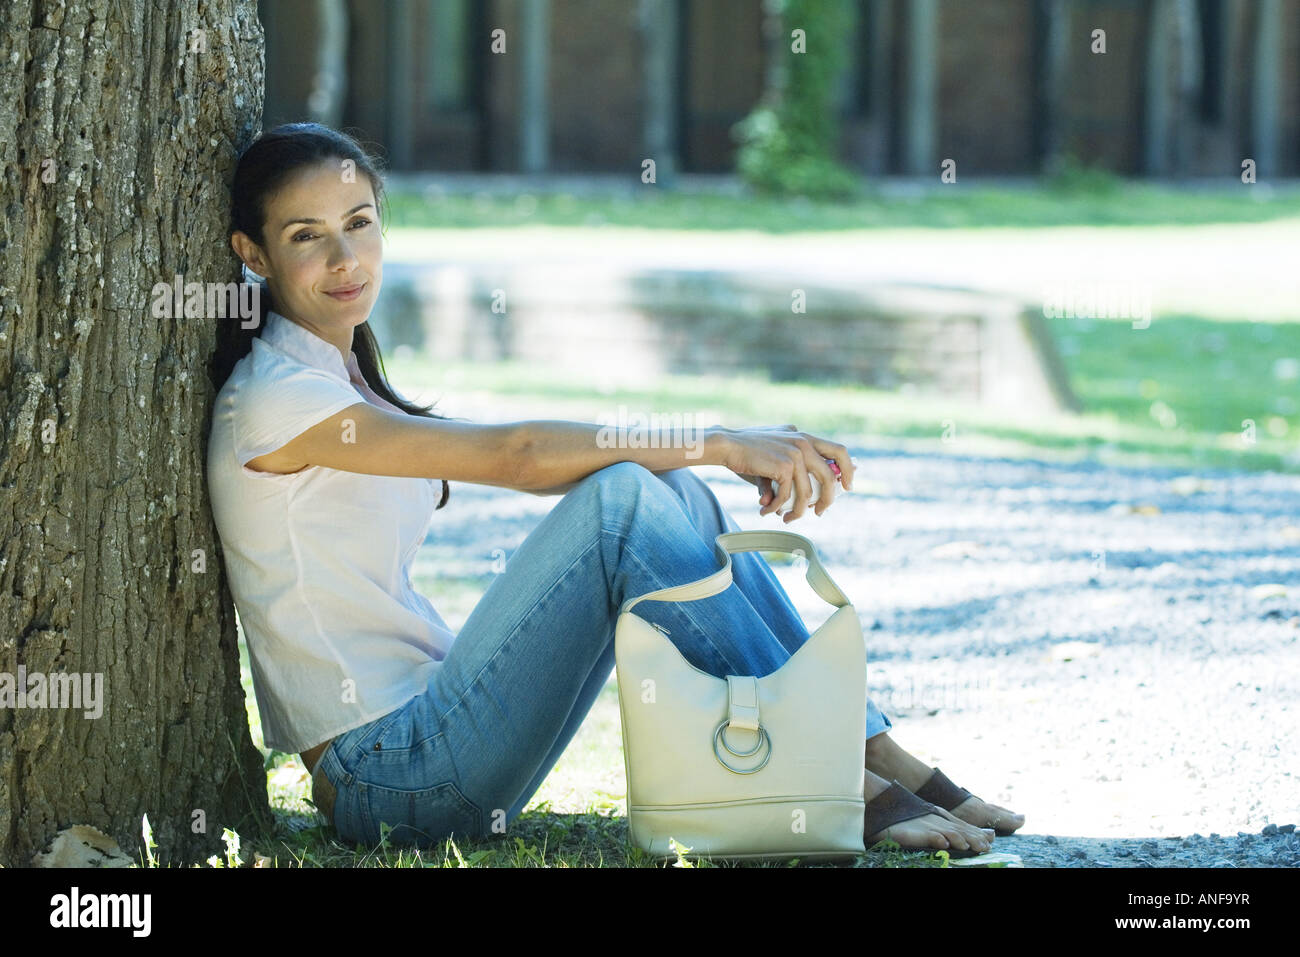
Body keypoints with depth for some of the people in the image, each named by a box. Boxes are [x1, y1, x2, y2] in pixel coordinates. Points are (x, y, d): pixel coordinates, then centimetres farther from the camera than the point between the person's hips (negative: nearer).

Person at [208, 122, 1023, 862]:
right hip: (390, 781, -9)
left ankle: (878, 755, -4)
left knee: (671, 489, 0)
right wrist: (724, 444, -17)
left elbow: (539, 462, 7)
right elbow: (515, 454, -20)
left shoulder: (342, 379, 17)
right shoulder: (272, 400, -12)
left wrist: (742, 451, -6)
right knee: (621, 499, -21)